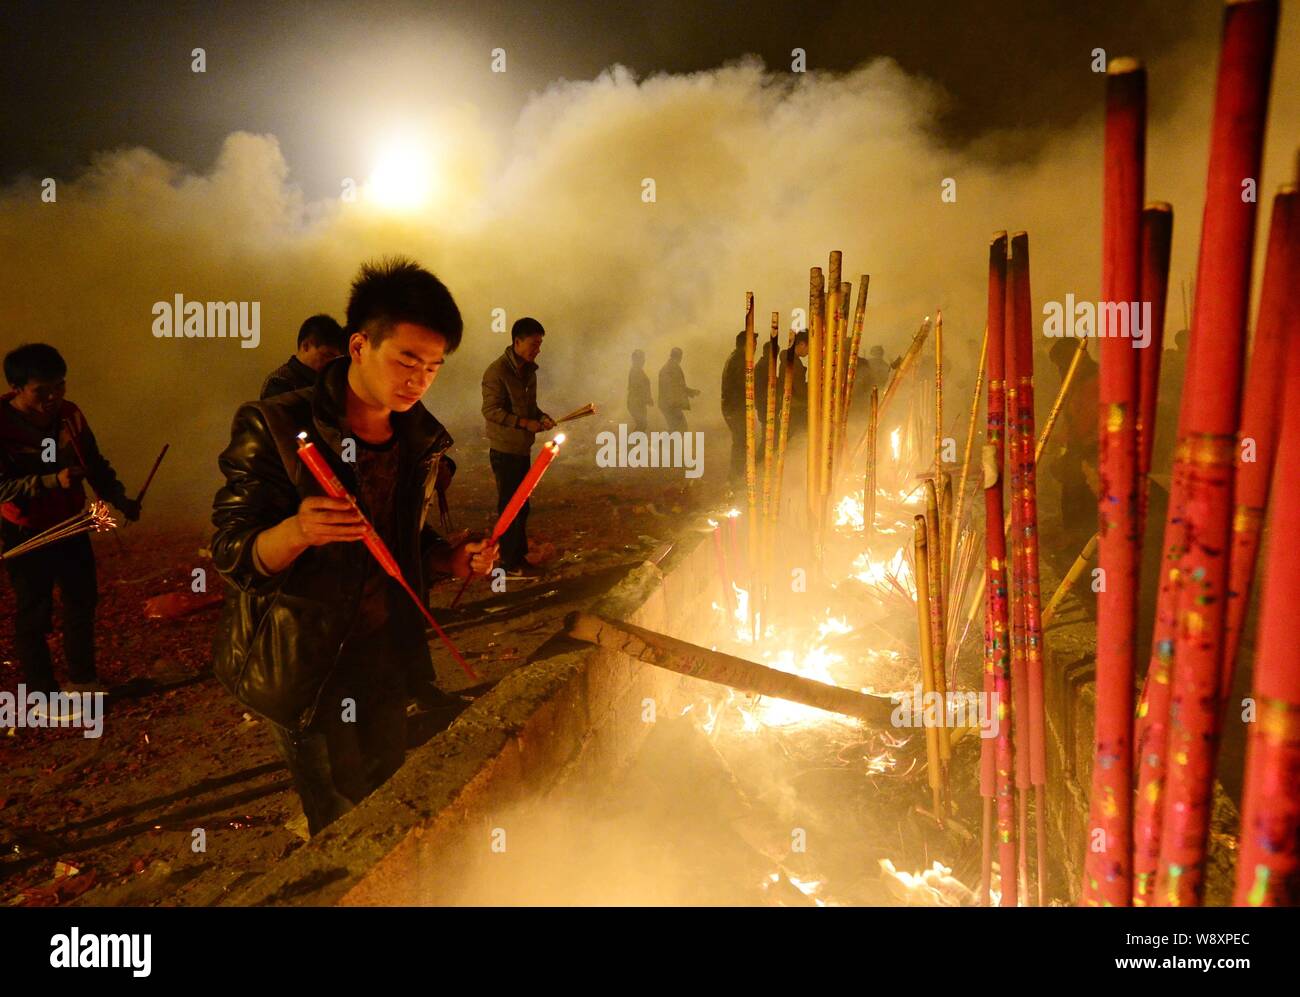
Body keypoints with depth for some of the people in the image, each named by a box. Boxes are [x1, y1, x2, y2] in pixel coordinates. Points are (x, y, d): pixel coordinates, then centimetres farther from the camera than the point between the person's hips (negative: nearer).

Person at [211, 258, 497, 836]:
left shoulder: (422, 442, 4)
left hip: (387, 655, 6)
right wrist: (297, 531, -37)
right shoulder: (275, 428, -15)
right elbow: (231, 556, -16)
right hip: (304, 665, -5)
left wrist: (452, 560, -4)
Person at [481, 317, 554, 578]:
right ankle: (511, 565, 7)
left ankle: (519, 557, 26)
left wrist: (542, 417, 0)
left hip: (523, 448, 9)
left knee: (520, 506, 15)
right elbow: (490, 410, -19)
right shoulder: (497, 371, -16)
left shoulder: (529, 370, 11)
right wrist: (525, 423, -22)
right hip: (505, 450, -9)